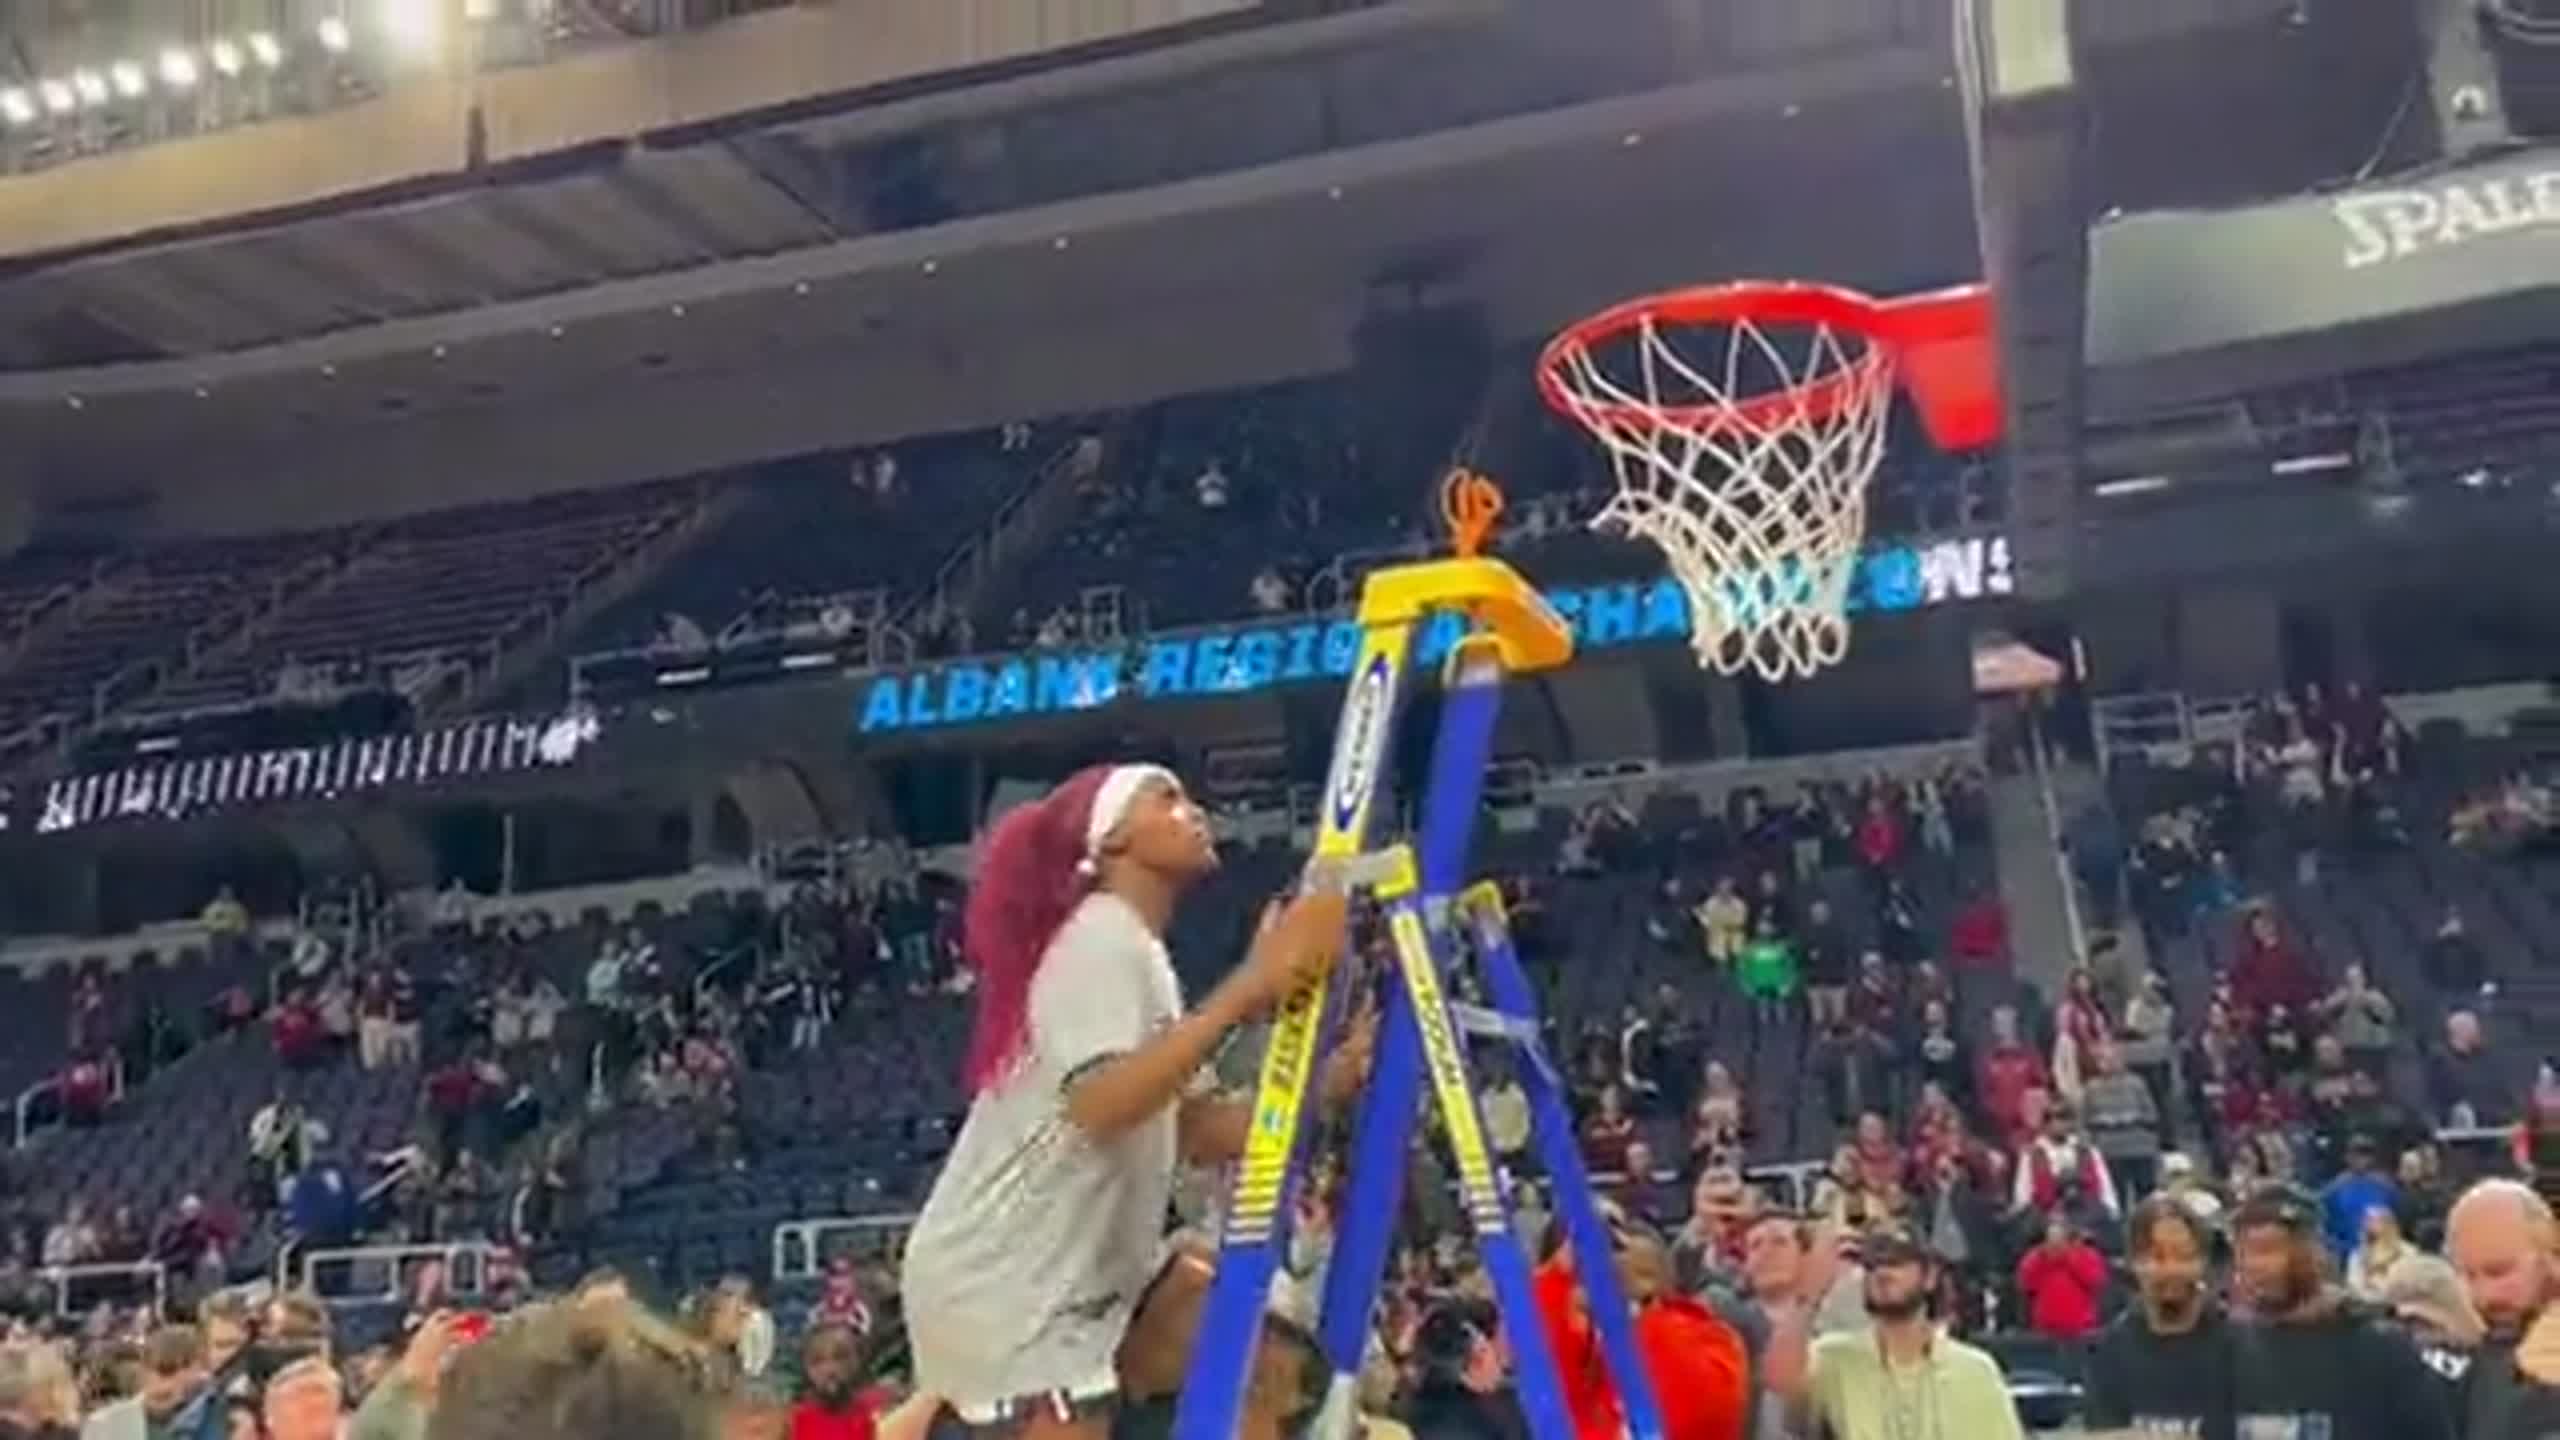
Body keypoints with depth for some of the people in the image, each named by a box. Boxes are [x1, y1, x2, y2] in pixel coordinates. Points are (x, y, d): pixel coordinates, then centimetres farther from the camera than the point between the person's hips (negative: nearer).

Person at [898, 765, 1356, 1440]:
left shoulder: (1137, 951, 14)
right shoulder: (1102, 940, -15)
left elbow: (1191, 1132, 10)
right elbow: (1102, 1107, -34)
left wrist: (1329, 1075, -1)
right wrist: (1249, 989, -36)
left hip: (1072, 1274, 10)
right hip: (1003, 1282, -10)